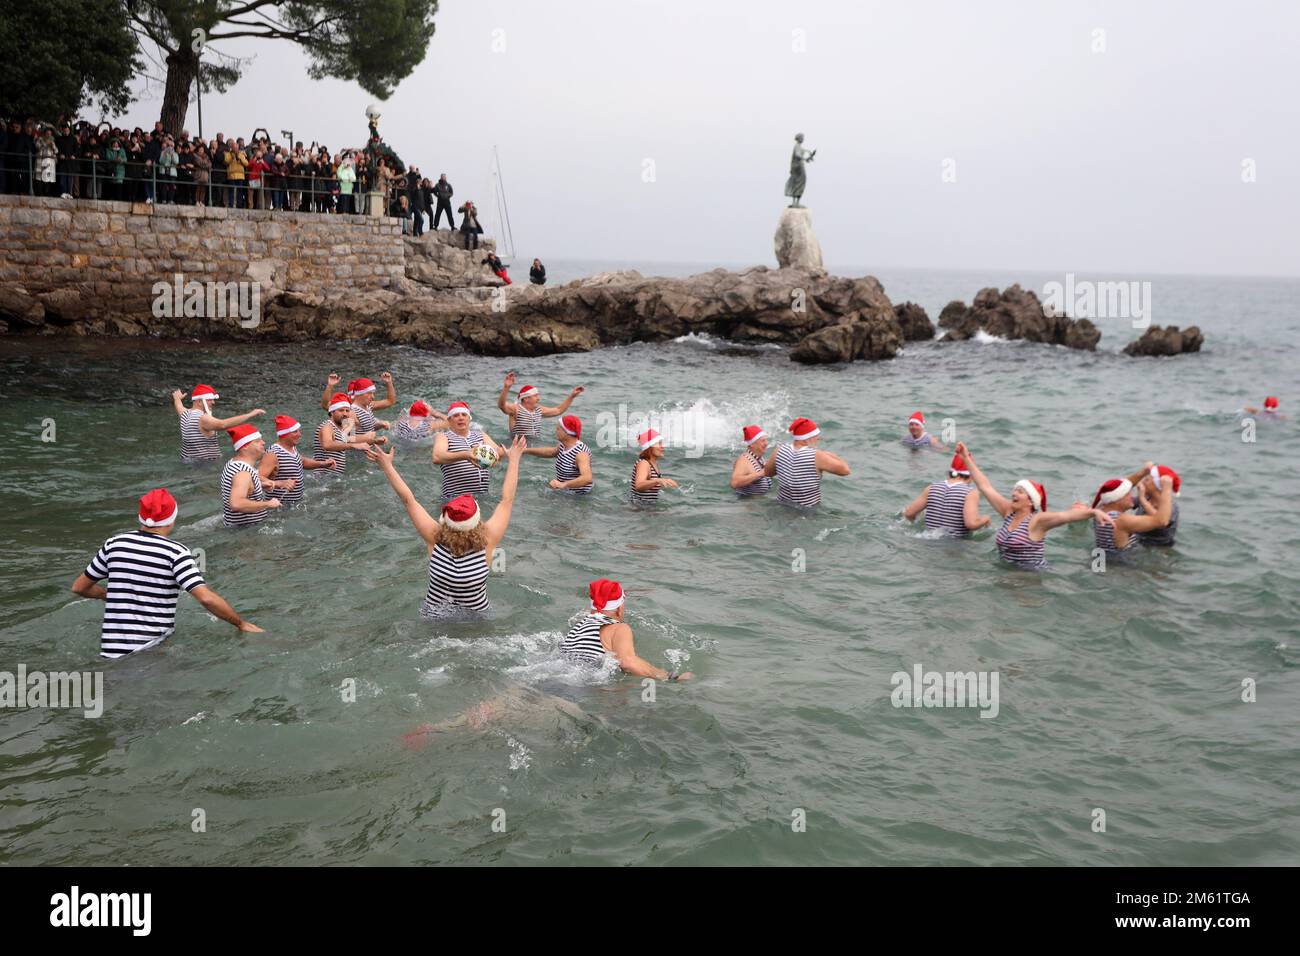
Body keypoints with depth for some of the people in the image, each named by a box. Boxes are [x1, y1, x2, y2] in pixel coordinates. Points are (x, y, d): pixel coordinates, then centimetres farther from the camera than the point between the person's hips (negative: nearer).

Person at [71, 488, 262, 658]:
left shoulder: (114, 544, 8)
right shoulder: (176, 552, -4)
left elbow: (79, 587, 20)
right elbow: (206, 598, -15)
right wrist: (241, 624, -3)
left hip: (110, 651, 4)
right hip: (154, 649, -4)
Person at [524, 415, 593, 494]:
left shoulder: (580, 452, -25)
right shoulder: (563, 445, 4)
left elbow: (587, 478, -39)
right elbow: (551, 452, 27)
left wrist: (563, 485, -50)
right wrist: (526, 451, 21)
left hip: (577, 496, -9)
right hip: (563, 492, 9)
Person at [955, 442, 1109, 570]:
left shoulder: (1037, 520, -14)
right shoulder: (1009, 511, 4)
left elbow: (1067, 515, -30)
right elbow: (985, 487, 10)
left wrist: (1094, 511, -46)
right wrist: (967, 459, 13)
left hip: (1032, 576, -6)